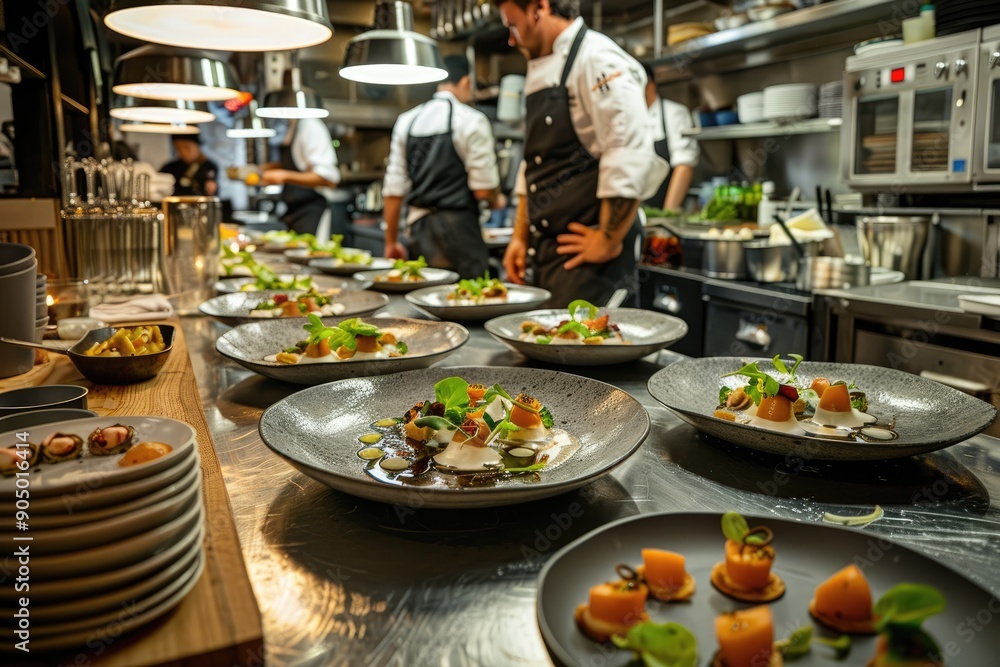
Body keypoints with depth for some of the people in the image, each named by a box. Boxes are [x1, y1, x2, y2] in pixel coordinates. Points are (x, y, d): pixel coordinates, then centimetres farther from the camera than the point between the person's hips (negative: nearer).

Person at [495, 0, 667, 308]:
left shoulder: (597, 58, -10)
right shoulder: (543, 71, 18)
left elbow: (630, 160, -20)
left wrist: (608, 242, -16)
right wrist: (521, 237, 15)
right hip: (546, 250, 8)